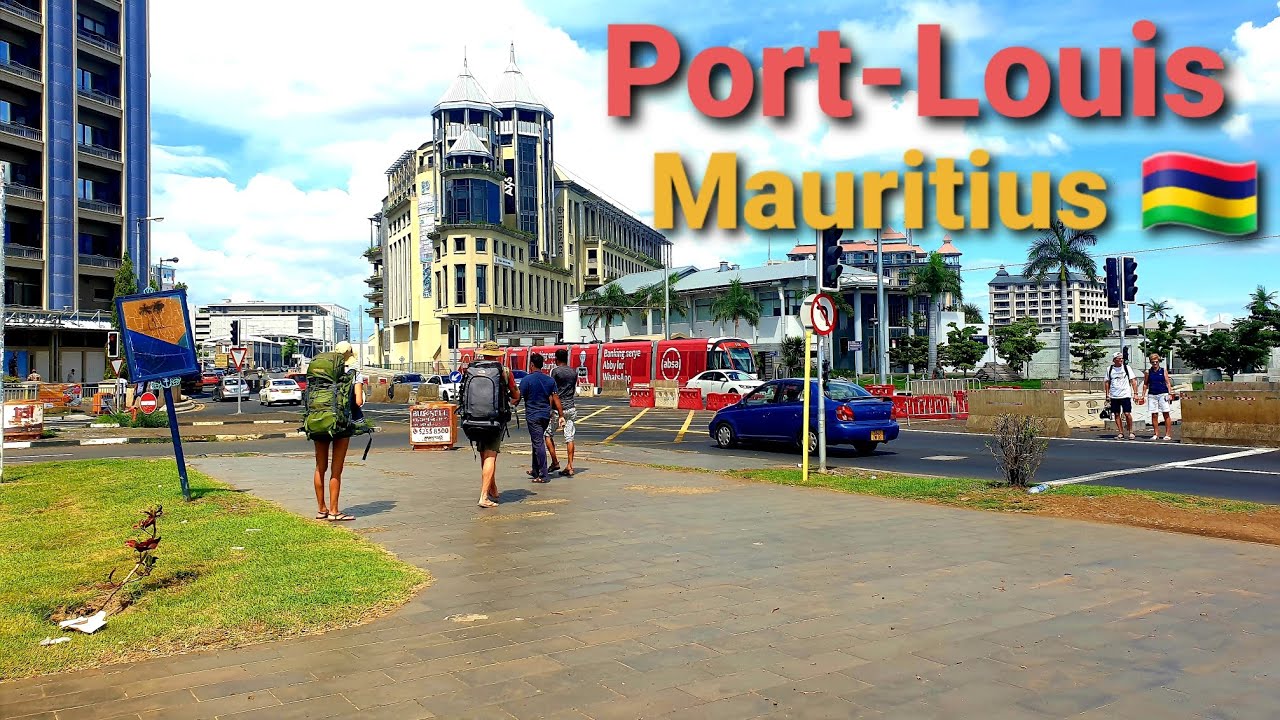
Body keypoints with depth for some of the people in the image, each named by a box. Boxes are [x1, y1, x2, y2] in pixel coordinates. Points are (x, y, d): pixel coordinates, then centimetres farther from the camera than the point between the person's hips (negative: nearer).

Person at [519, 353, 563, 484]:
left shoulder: (526, 380, -10)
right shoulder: (550, 380, 6)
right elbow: (556, 399, 4)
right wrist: (561, 415, 6)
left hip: (533, 415, -6)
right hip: (546, 415, 6)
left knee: (538, 444, -4)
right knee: (537, 442, 20)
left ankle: (544, 475, -5)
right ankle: (535, 471, 30)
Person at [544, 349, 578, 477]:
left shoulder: (555, 371, -8)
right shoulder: (574, 372, 9)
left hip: (557, 408, -5)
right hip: (570, 408, 5)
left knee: (548, 435, 9)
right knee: (569, 437, 3)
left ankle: (555, 462, 6)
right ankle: (569, 467, 2)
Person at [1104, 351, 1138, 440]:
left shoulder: (1126, 368, 2)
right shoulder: (1109, 369, 6)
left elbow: (1133, 380, 2)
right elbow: (1107, 382, 14)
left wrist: (1135, 393, -5)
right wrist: (1107, 394, 9)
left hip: (1125, 395, -2)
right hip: (1114, 396, 2)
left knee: (1127, 413, -8)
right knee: (1116, 414, 4)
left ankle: (1131, 432, 6)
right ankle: (1120, 433, 11)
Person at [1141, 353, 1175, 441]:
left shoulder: (1164, 370, 5)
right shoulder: (1148, 372, 8)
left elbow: (1168, 383, 5)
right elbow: (1145, 384, 12)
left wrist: (1170, 394, -4)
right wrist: (1143, 395, 7)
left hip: (1163, 394, -1)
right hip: (1152, 395, 1)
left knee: (1166, 414, -3)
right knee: (1154, 415, 3)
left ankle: (1168, 434, 1)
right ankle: (1156, 434, 9)